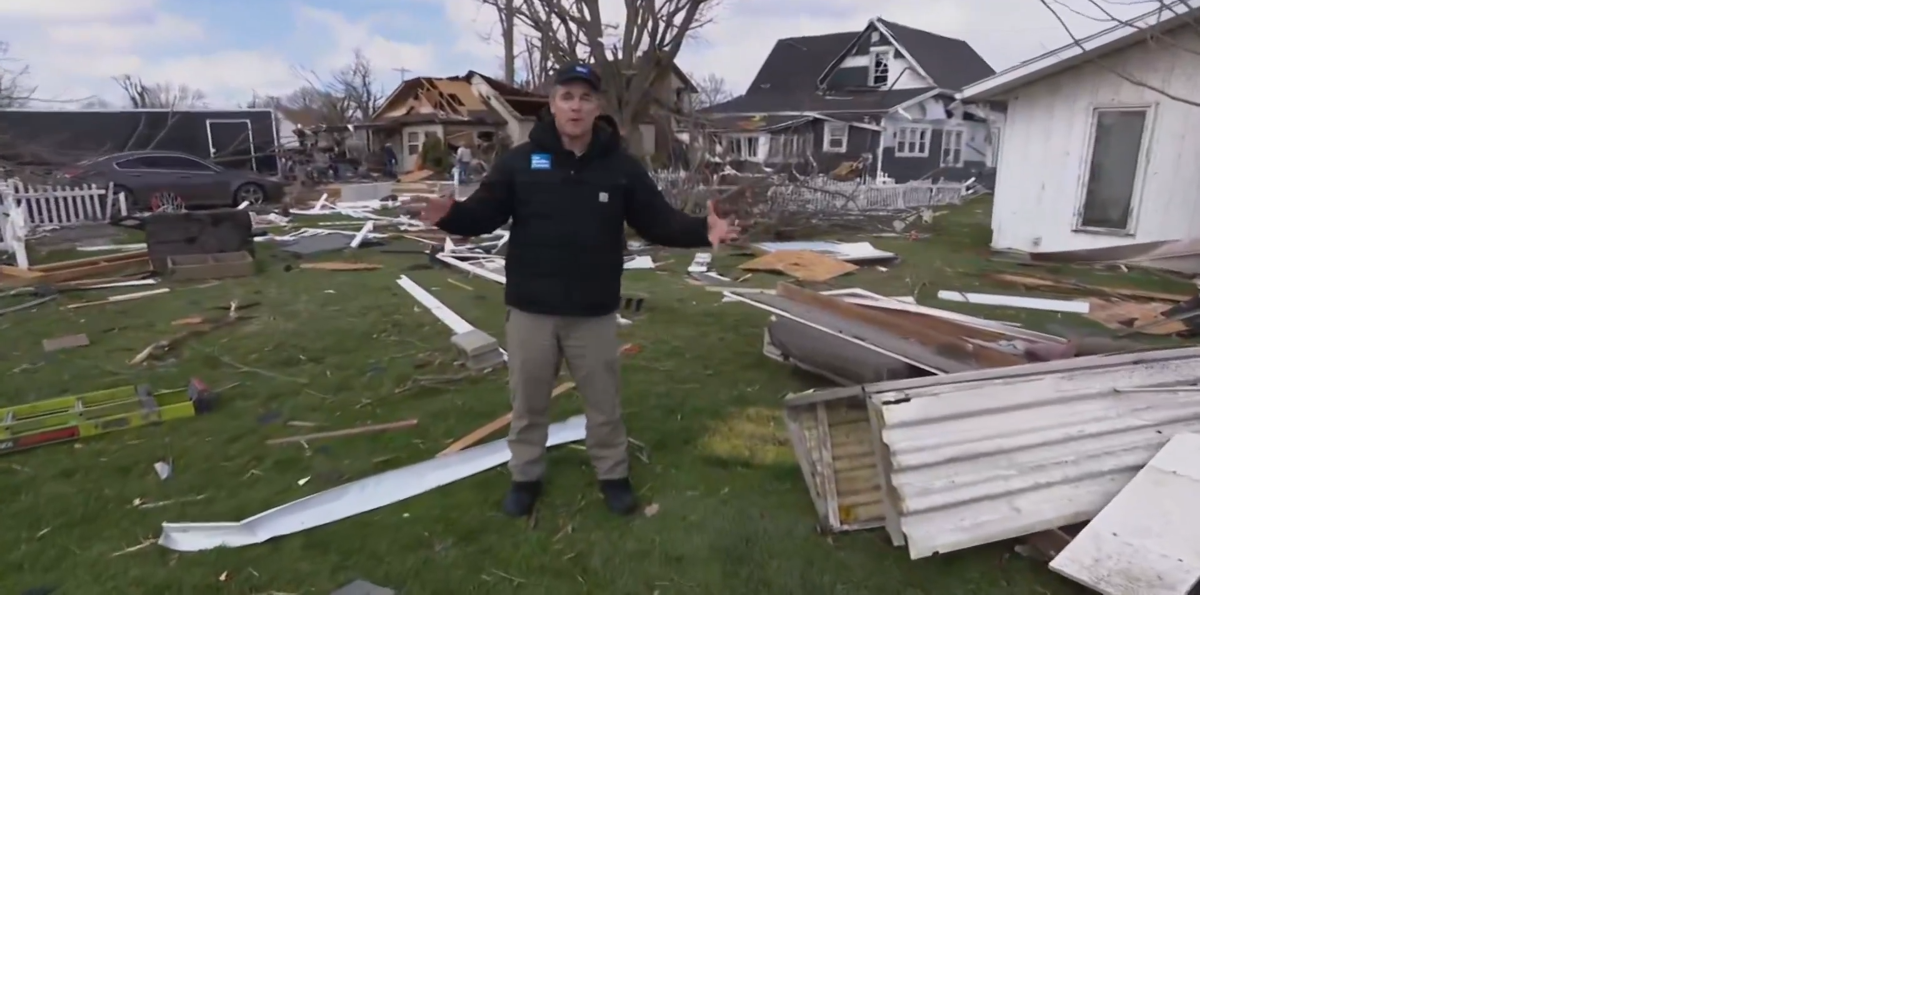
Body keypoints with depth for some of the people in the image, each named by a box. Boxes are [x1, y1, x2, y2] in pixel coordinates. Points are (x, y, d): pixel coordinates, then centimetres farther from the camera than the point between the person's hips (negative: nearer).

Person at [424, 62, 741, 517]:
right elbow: (483, 213, -2)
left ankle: (613, 475, 30)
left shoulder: (621, 165, -1)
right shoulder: (519, 160, -3)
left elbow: (657, 220, -1)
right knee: (528, 400, 13)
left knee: (604, 400, 12)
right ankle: (525, 476, 32)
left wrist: (701, 230, -19)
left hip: (594, 312, 0)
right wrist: (450, 215, -24)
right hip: (530, 309, 0)